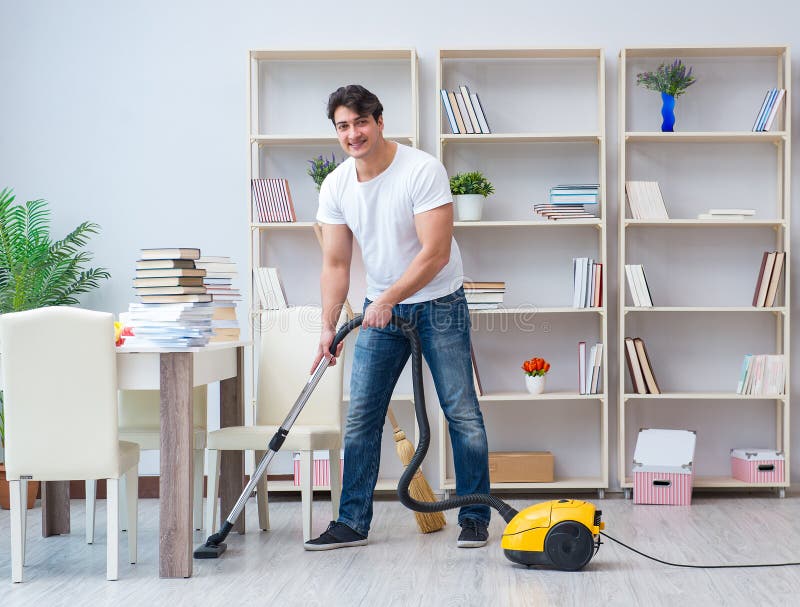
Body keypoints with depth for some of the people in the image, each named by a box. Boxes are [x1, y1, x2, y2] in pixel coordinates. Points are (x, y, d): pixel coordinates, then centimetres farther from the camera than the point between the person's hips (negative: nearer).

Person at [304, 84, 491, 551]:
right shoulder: (335, 187, -4)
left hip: (439, 303, -5)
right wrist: (329, 327, -10)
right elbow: (336, 264, -1)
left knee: (462, 413, -3)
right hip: (381, 308, 5)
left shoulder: (422, 170, -21)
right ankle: (353, 522, 10)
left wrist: (388, 300, -27)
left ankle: (475, 517, 10)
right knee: (361, 417, 2)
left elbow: (436, 254, -25)